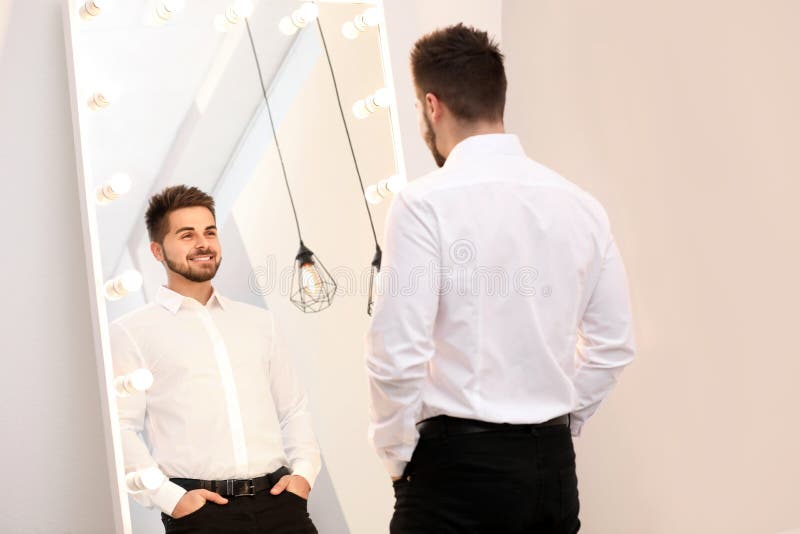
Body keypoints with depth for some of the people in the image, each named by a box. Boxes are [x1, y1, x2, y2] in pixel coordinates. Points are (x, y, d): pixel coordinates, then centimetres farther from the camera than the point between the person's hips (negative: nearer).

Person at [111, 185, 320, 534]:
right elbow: (120, 428, -4)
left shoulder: (257, 321, 19)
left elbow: (293, 408, 20)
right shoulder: (132, 333, 4)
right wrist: (170, 498, -13)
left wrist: (303, 471, 4)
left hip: (277, 499, 4)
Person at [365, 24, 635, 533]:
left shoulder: (425, 203, -11)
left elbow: (398, 352, -14)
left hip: (459, 460, -5)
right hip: (555, 465, 6)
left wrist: (397, 453, 0)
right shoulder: (581, 204, 5)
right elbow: (614, 344, 11)